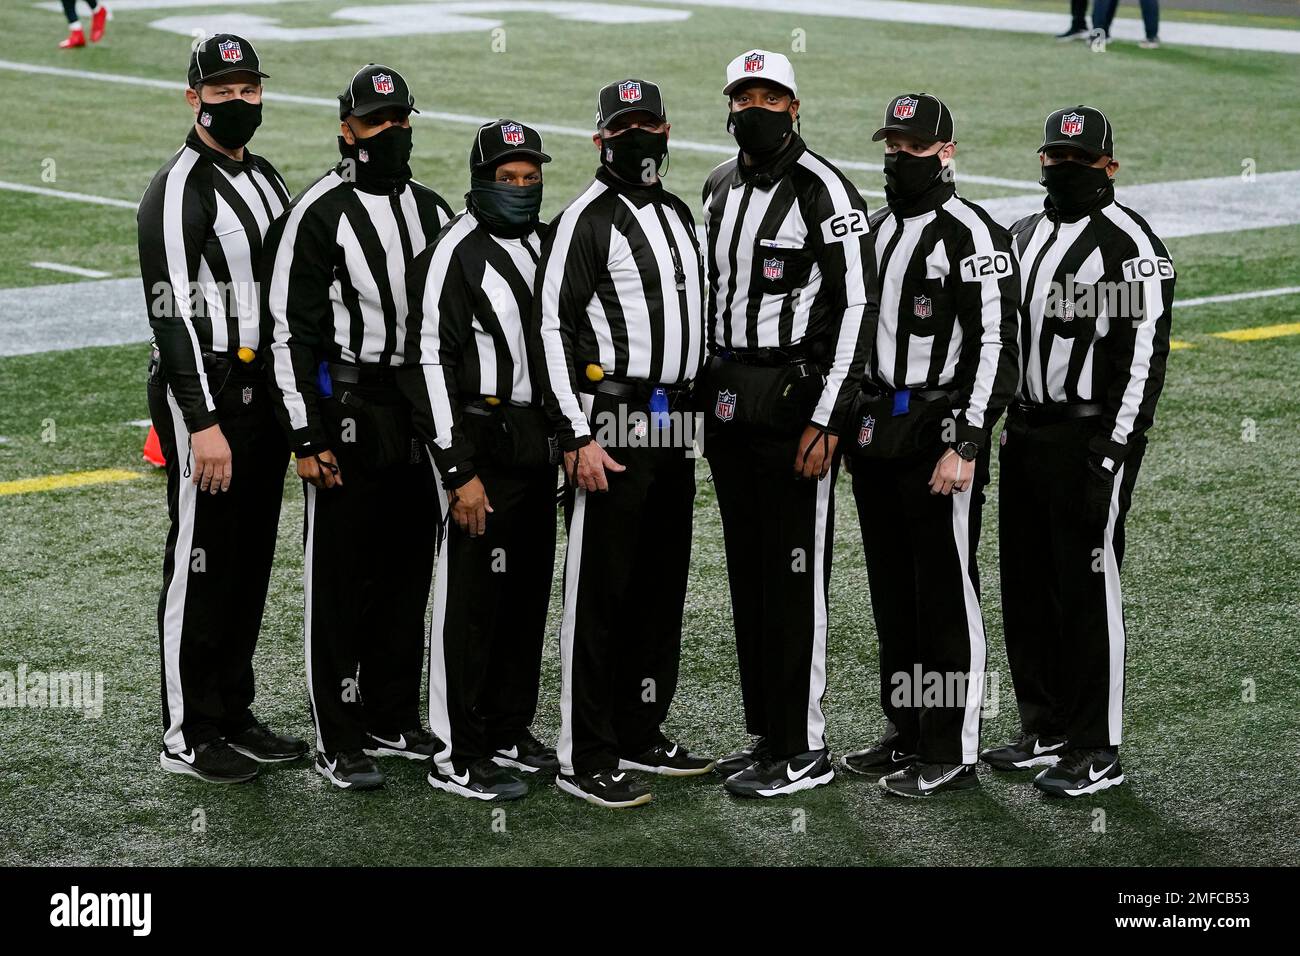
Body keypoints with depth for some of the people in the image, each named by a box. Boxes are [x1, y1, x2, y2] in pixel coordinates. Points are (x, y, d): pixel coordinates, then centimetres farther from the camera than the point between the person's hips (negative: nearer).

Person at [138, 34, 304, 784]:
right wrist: (204, 424, -23)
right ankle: (188, 736, 6)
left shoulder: (267, 181, 14)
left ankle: (233, 715, 24)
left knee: (251, 563, 13)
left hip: (266, 394, 8)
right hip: (204, 394, -8)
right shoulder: (179, 193, -13)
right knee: (202, 567, -2)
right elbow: (172, 314, -19)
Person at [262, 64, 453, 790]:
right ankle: (340, 743, 4)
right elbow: (292, 333, -10)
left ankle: (394, 720, 23)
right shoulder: (319, 216, -8)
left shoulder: (432, 210, 12)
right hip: (348, 416, -6)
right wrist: (307, 438, -15)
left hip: (422, 418, 6)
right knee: (343, 580, -2)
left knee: (410, 572, 11)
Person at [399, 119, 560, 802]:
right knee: (472, 601, -4)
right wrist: (458, 471, -18)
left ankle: (509, 731, 26)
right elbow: (427, 365, -15)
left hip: (540, 444, 8)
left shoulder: (547, 246, 12)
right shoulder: (454, 254, -12)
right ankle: (459, 758, 2)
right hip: (483, 444, -8)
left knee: (528, 594, 13)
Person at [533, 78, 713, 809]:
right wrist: (578, 438, -18)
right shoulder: (588, 219, -8)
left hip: (675, 432, 8)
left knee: (662, 589, 13)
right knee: (600, 595, -5)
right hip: (613, 425, -8)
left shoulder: (680, 216, 17)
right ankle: (586, 760, -1)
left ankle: (642, 735, 25)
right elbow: (551, 329, -12)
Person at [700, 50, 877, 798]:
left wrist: (827, 419, -17)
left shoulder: (825, 192, -10)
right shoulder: (721, 190, 14)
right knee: (748, 574, 11)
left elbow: (857, 308, -13)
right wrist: (703, 394, 17)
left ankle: (804, 749, 1)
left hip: (794, 400, -8)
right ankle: (765, 735, 20)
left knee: (795, 576, -5)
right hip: (728, 401, 8)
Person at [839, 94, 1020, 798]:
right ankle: (905, 733, 25)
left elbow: (996, 348, -15)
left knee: (946, 594, -3)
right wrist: (849, 422, 18)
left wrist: (966, 445, -20)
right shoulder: (877, 230, 15)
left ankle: (953, 755, 3)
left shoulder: (972, 237, -11)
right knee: (893, 594, 14)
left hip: (939, 438, -8)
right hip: (875, 440, 8)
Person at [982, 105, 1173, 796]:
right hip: (1024, 431, 8)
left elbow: (1146, 352, -13)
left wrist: (1115, 448, -18)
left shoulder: (1131, 244, -9)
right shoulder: (1023, 235, 14)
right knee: (1024, 589, 11)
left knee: (1087, 592, -4)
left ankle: (1096, 752, 3)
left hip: (1092, 437, -8)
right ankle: (1045, 730, 23)